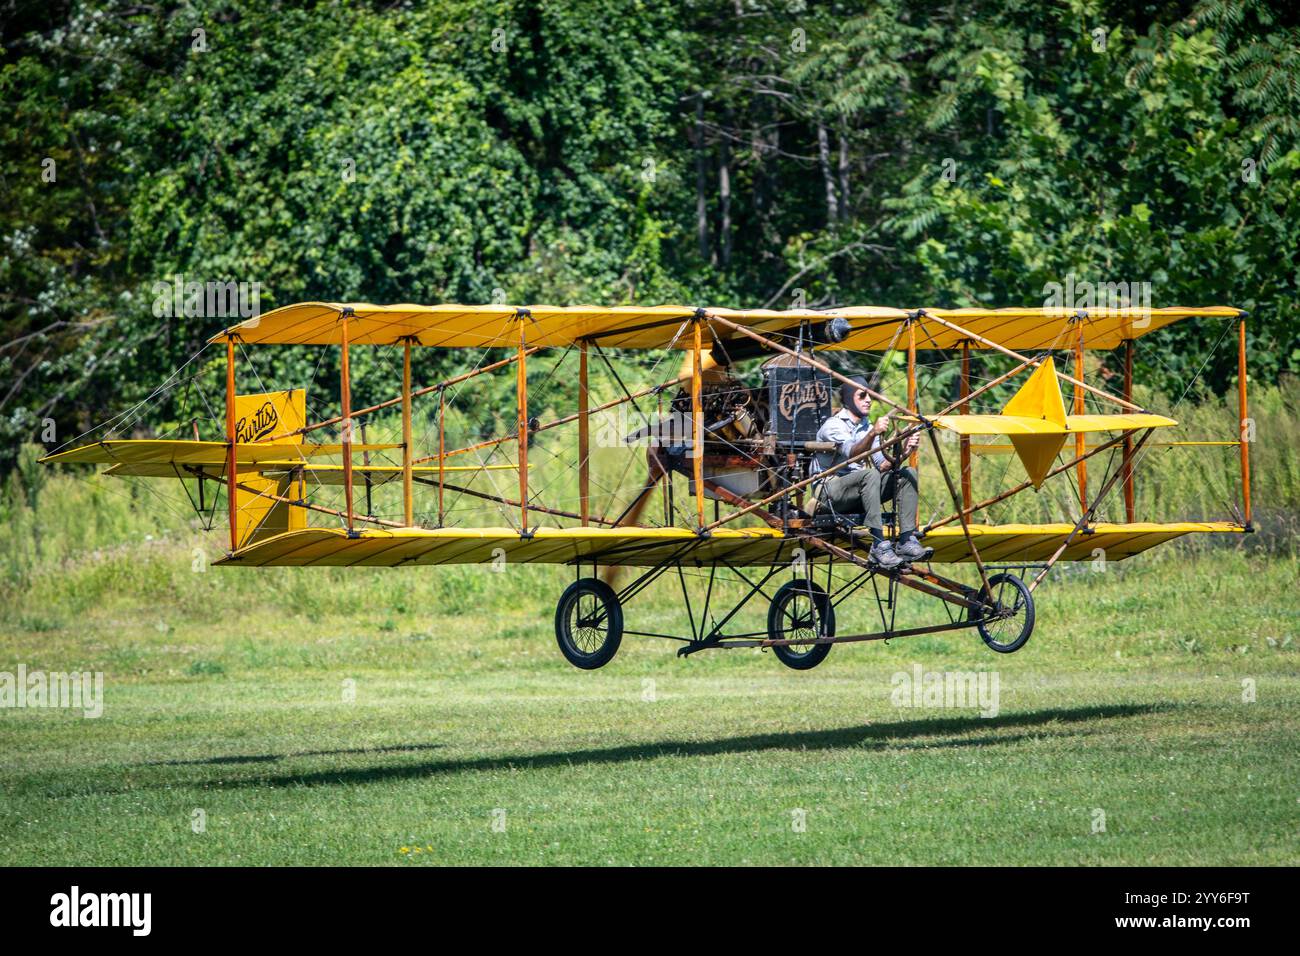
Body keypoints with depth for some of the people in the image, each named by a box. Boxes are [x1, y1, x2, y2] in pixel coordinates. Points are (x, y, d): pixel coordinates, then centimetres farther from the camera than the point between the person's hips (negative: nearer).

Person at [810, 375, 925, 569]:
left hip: (859, 491, 7)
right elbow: (852, 453, -29)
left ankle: (907, 540, -19)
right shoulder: (833, 425, -10)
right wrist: (873, 433, -46)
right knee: (869, 474, -35)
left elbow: (883, 465, 1)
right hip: (830, 492, -7)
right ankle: (879, 545, -39)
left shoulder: (867, 426, 13)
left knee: (908, 474, -10)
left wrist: (903, 451, -18)